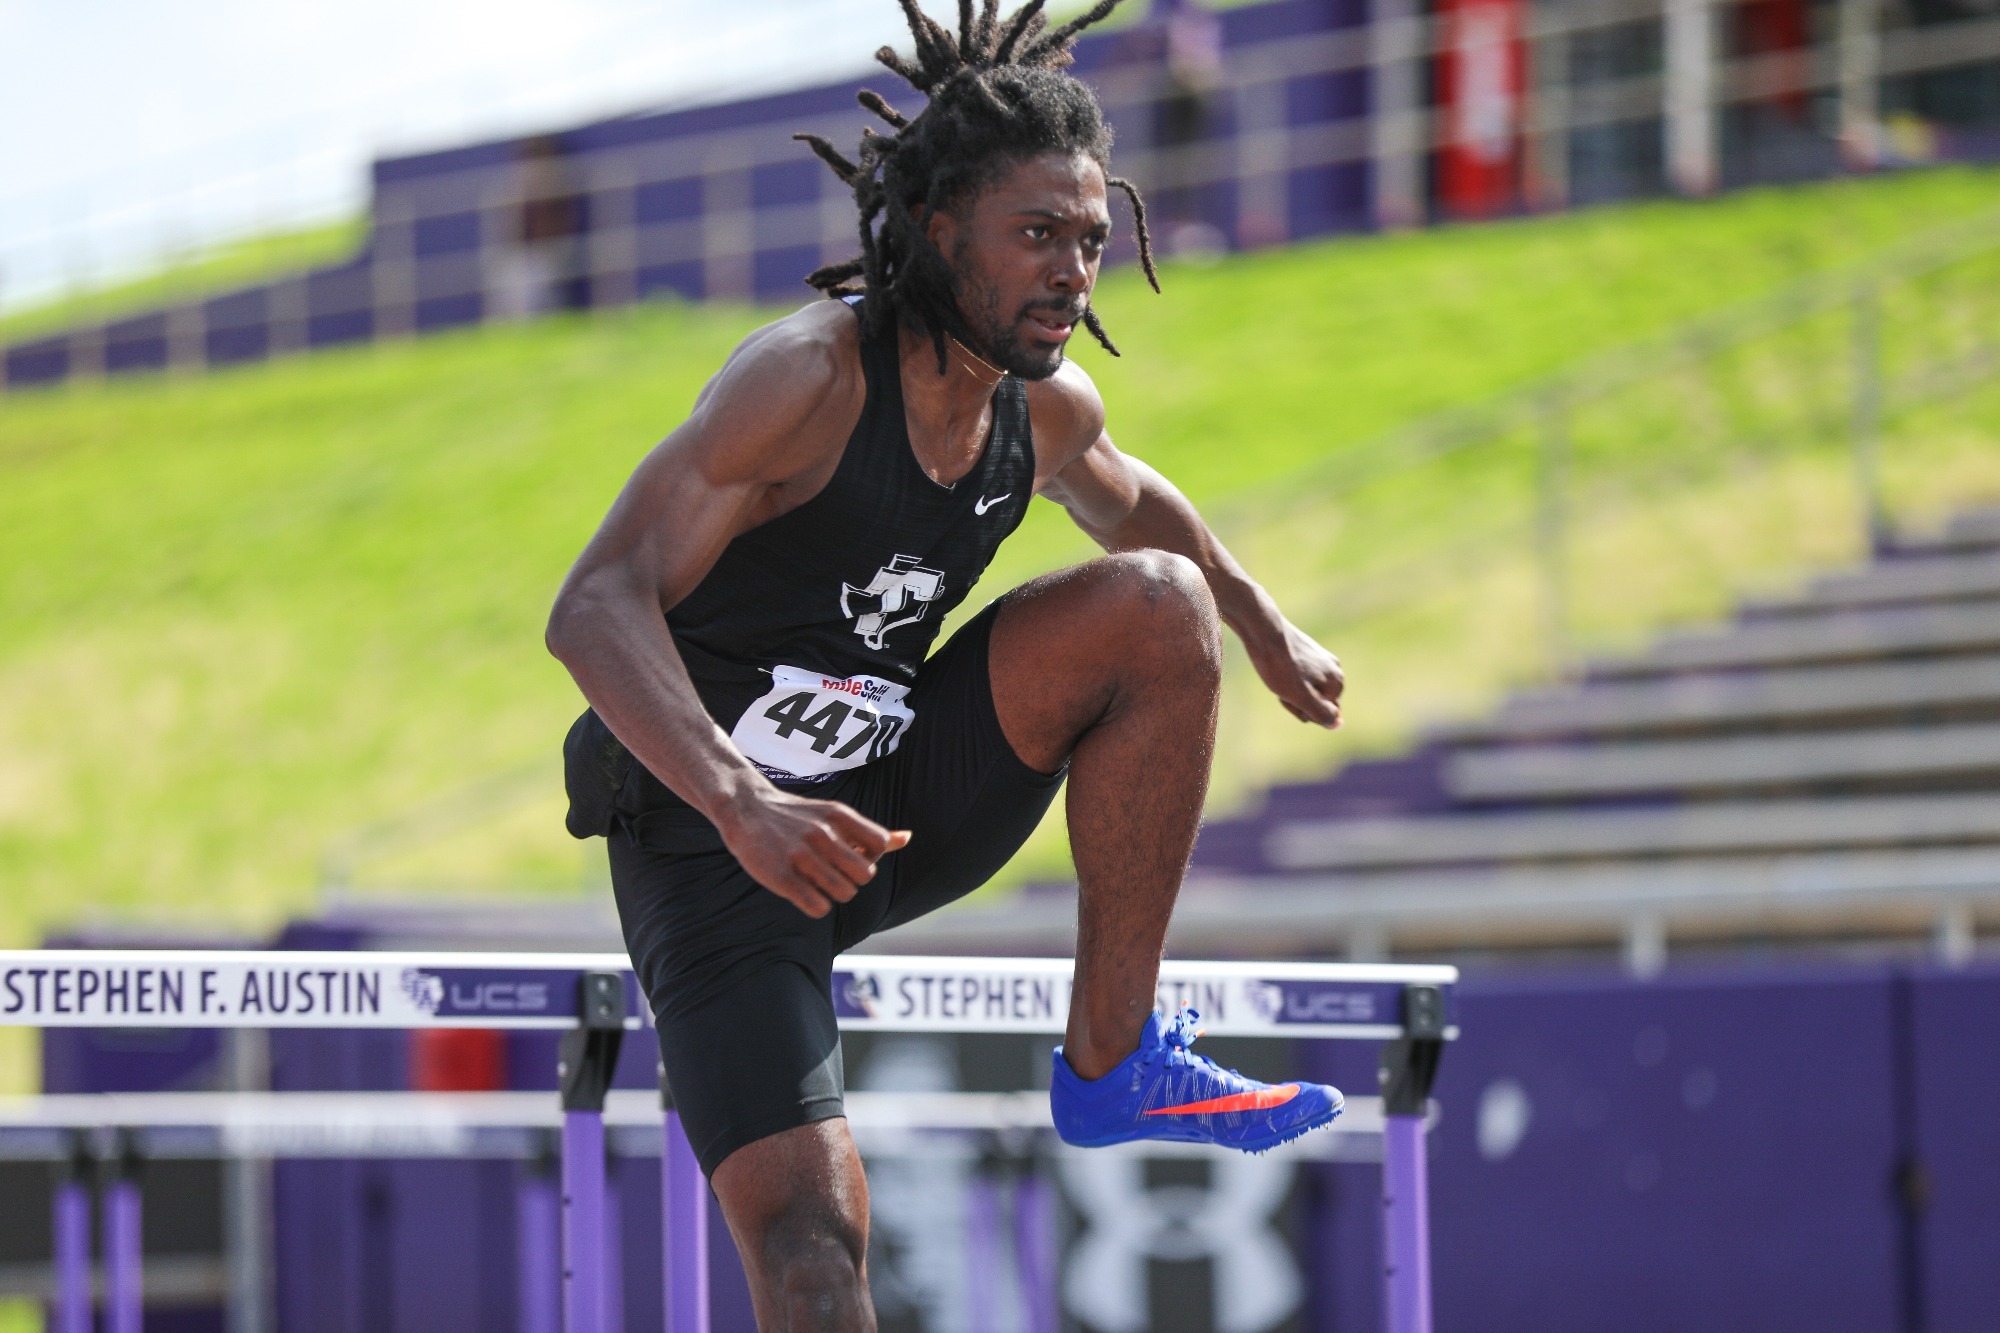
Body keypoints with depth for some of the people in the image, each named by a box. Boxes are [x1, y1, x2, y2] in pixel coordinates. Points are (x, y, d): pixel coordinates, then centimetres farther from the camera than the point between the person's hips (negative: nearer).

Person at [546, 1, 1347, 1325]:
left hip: (896, 798, 7)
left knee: (1161, 602, -9)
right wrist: (742, 806, -45)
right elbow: (596, 606, -33)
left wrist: (1268, 633, 33)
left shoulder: (1047, 407, -1)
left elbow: (1130, 504, 27)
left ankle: (1112, 1061, -3)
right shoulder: (807, 378, -23)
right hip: (714, 839, -6)